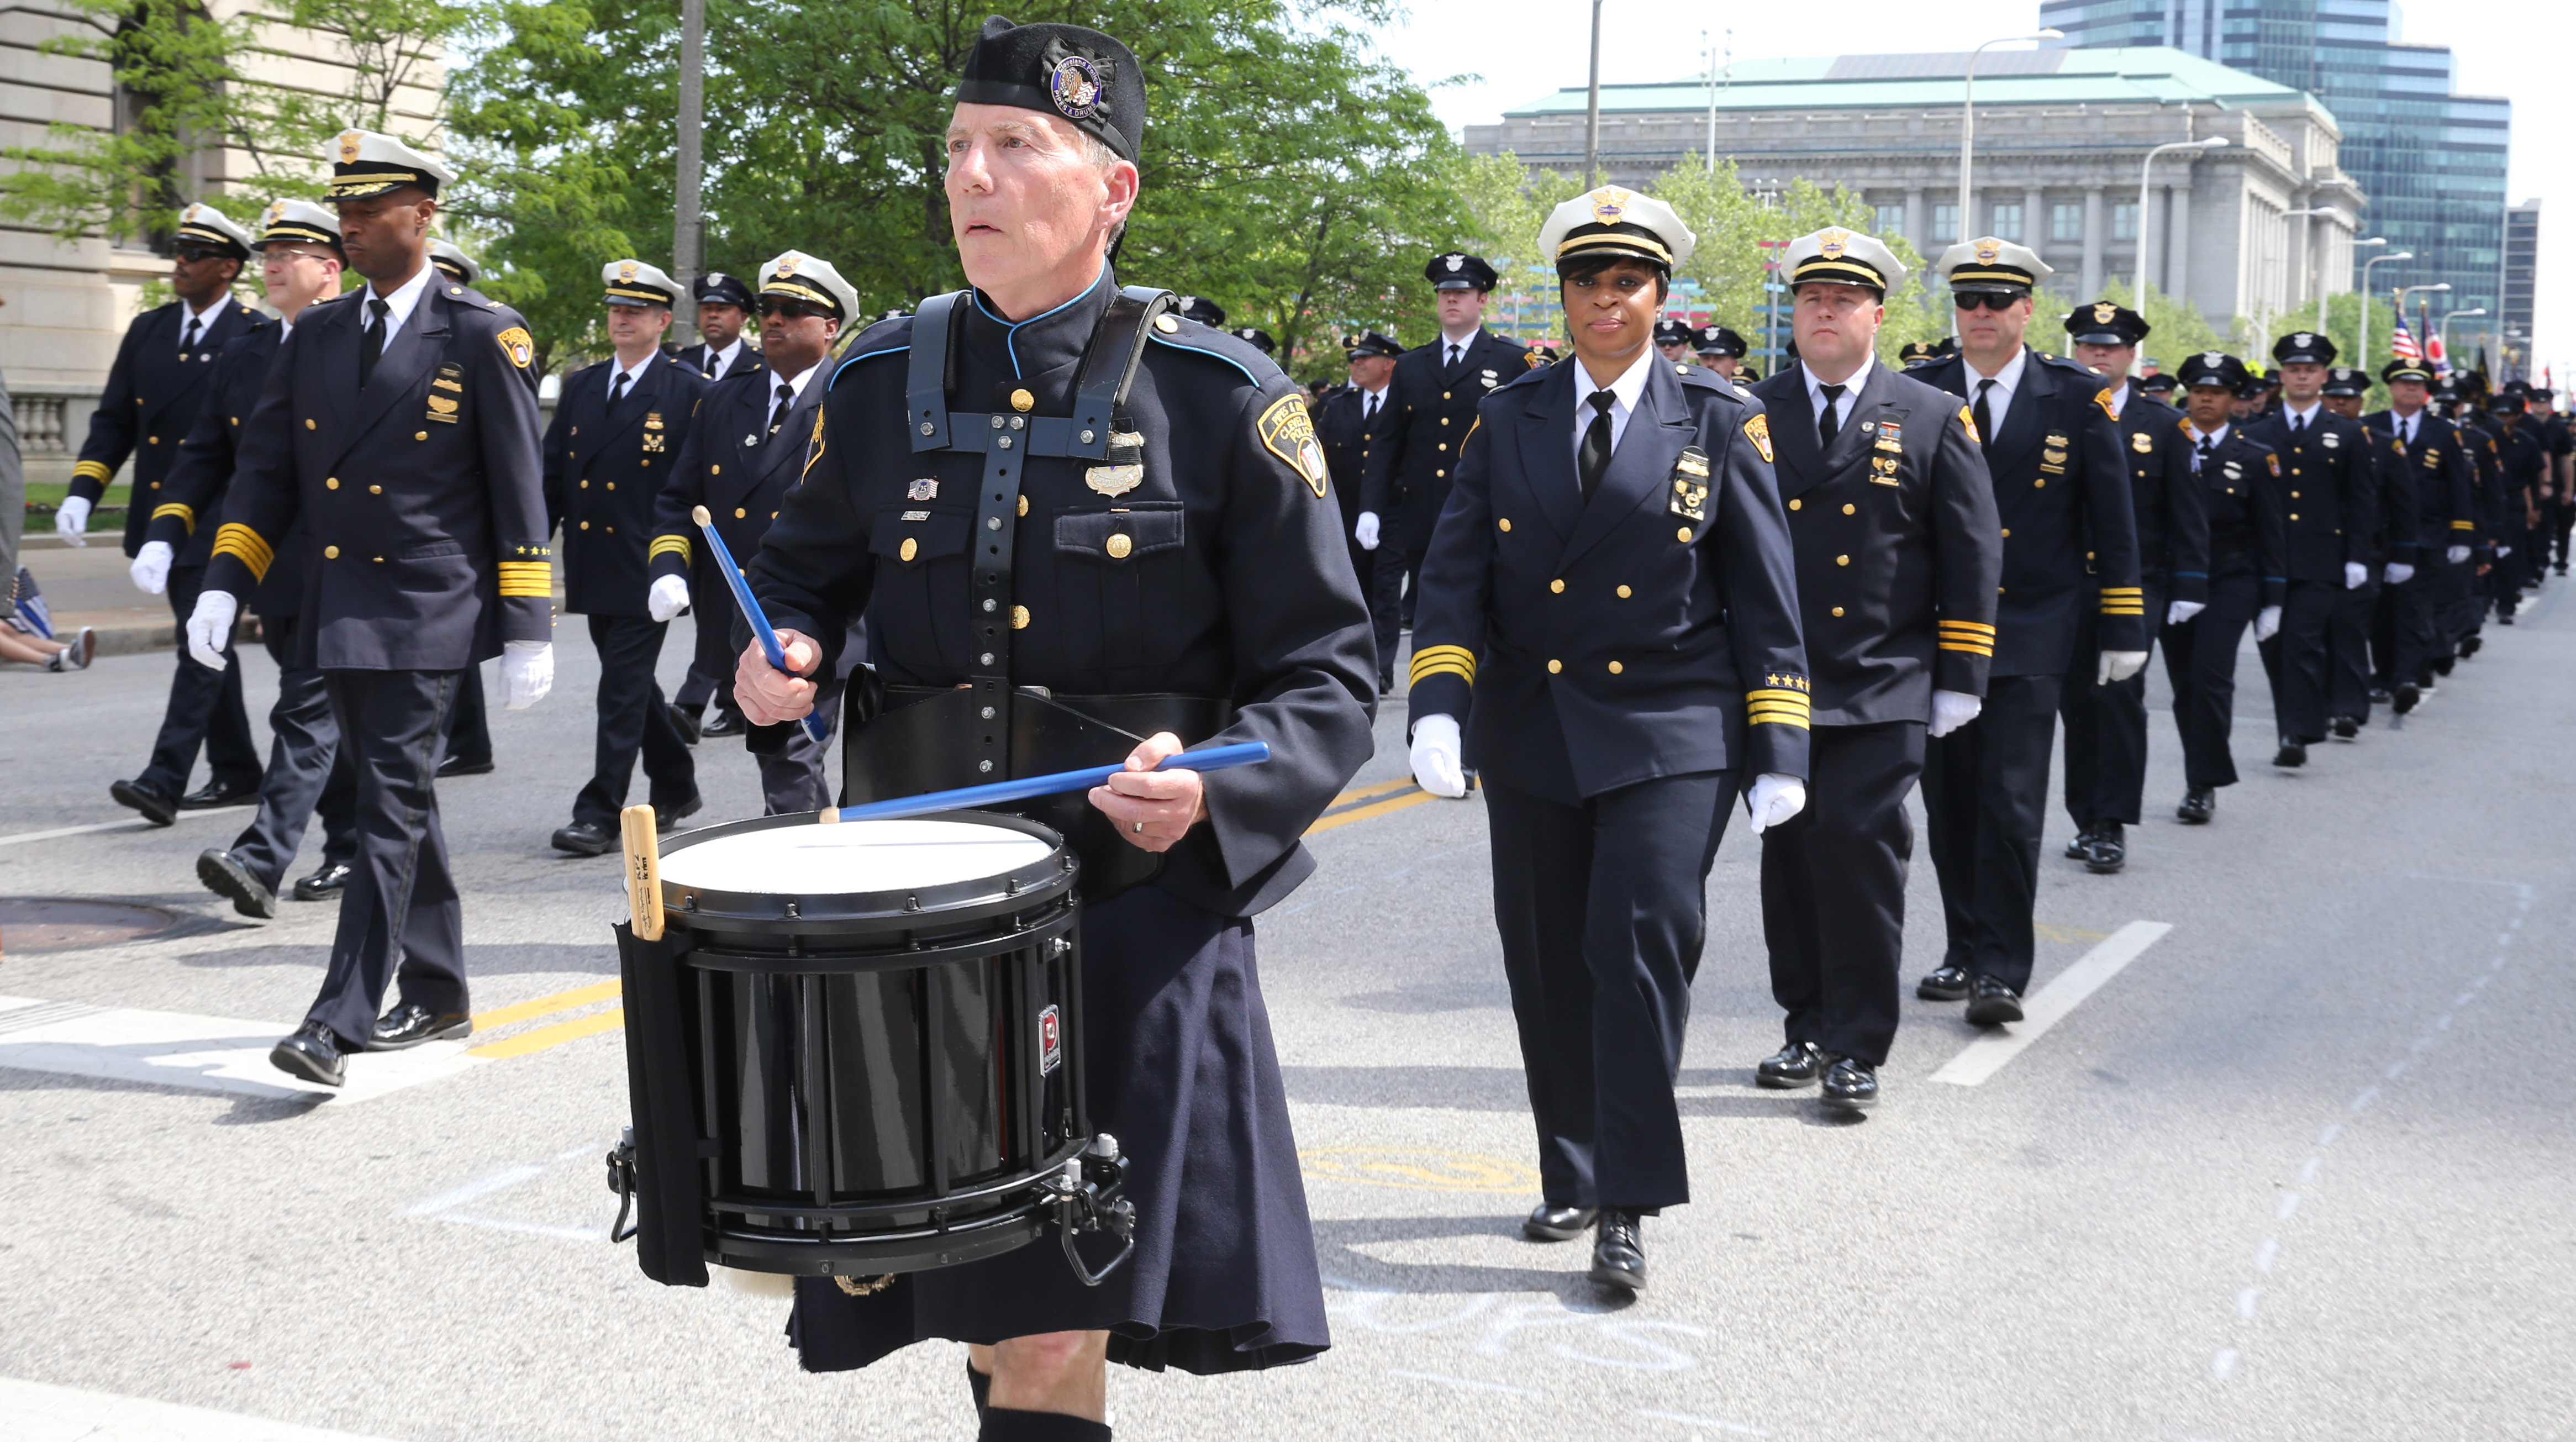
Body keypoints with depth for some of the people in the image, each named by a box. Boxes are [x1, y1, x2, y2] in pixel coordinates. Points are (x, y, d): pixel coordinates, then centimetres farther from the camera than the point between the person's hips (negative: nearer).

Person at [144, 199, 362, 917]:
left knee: (306, 712, -11)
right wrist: (164, 534, 0)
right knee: (330, 715, 15)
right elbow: (204, 455, 13)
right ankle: (355, 847, 26)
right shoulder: (241, 357, 13)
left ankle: (262, 862, -16)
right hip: (271, 573, 7)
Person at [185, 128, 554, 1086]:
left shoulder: (484, 337, -5)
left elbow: (518, 491, -6)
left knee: (393, 809, -9)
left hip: (426, 610, -6)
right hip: (336, 608, 6)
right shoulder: (317, 334, 11)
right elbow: (265, 468, 12)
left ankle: (340, 1021, -11)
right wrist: (224, 585, 0)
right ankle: (436, 997, 25)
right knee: (394, 802, 14)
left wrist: (527, 630, -9)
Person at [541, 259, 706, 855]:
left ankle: (600, 814, -5)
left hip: (646, 567, -6)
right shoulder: (581, 386, 13)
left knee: (623, 691, -7)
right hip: (592, 565, 6)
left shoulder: (690, 390, -4)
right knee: (631, 684, 15)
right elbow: (553, 471, 13)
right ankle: (676, 787, 30)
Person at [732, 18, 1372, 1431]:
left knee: (1055, 1325, -6)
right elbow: (805, 572, 23)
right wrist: (779, 650, 0)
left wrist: (1215, 789, -22)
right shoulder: (880, 386, 6)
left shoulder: (1222, 400, -4)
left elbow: (1323, 678, -3)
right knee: (998, 1316, 12)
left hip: (1138, 913, -3)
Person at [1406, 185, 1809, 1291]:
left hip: (1672, 736, -3)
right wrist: (1439, 705, -13)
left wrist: (1777, 750, -3)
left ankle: (1629, 1206, -4)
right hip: (1531, 734, 3)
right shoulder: (1505, 420, 6)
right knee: (1548, 970, 9)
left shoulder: (1720, 422, 1)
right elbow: (1455, 571, 2)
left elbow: (1763, 592, 1)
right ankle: (1572, 1177, 27)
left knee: (1641, 948, -14)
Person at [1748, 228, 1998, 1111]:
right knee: (1789, 855, 7)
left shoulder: (1933, 421, 4)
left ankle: (1857, 1047, 1)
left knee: (1861, 848, -8)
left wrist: (1959, 679, 1)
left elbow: (1972, 557, 5)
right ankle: (1806, 1026, 21)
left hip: (1882, 691, -2)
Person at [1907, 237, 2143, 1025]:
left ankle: (2002, 971, -3)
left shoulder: (2078, 398, 0)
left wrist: (2124, 628, 0)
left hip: (2029, 635, -3)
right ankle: (1967, 950, 23)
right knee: (1949, 803, 9)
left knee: (2010, 805, -9)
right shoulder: (1919, 394, 4)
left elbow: (2113, 521, 3)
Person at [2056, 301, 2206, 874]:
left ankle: (2112, 826, -5)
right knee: (2075, 703, 5)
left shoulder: (2163, 426, 5)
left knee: (2119, 696, -9)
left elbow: (2186, 514, 6)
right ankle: (2088, 821, 14)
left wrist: (2189, 586, -1)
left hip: (2134, 588, -1)